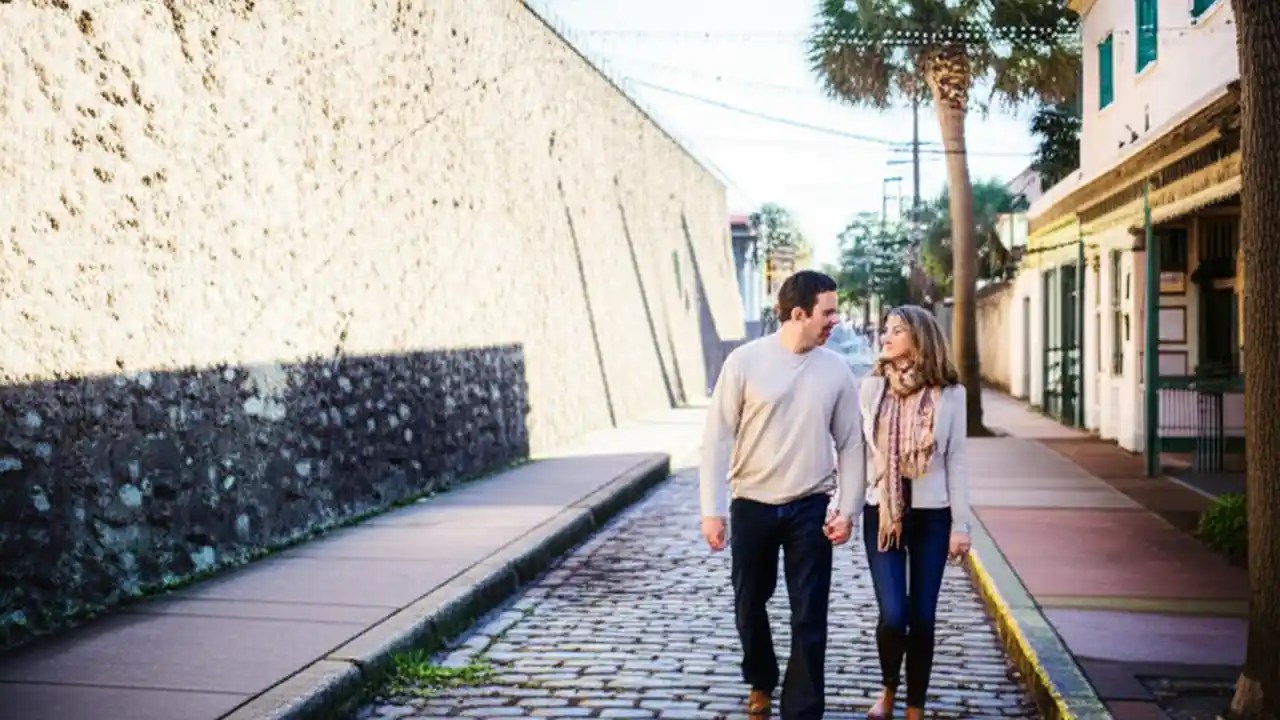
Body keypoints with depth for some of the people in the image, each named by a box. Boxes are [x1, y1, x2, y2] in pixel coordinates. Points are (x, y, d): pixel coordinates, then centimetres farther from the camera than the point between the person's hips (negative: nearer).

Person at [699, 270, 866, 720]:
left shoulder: (836, 369, -2)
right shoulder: (745, 361, -10)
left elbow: (850, 444, 3)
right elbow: (717, 437, -7)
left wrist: (846, 508, -4)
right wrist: (712, 509, -11)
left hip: (810, 509, 1)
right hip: (752, 505, 0)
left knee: (810, 617, 3)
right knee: (749, 604, 16)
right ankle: (760, 682, 42)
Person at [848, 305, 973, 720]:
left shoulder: (949, 393, -3)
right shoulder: (872, 387, 0)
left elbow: (956, 460, 0)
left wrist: (960, 524, -2)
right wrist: (847, 510, 2)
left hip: (931, 516, 0)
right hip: (882, 514, 0)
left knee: (922, 618, 4)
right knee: (893, 616, -6)